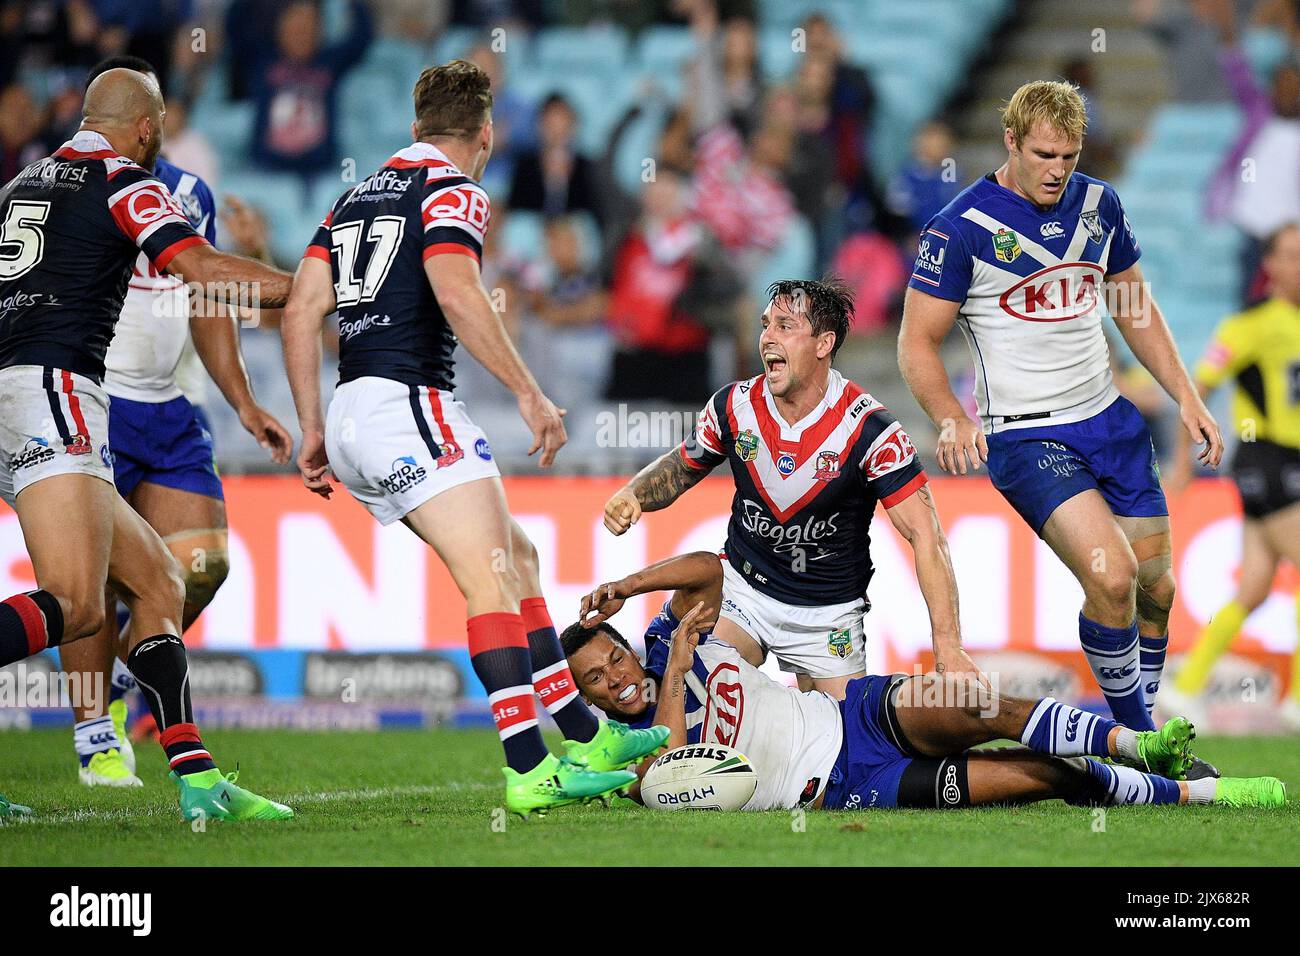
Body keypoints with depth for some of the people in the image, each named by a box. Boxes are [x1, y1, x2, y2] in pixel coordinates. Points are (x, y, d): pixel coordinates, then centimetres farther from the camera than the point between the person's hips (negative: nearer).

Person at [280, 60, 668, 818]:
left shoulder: (357, 198, 20)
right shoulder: (453, 192, -4)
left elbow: (300, 313, 14)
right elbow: (457, 294, -21)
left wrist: (314, 431, 15)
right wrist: (529, 392, -19)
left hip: (353, 415, 9)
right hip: (408, 404, -9)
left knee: (519, 558, 15)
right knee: (494, 584, -12)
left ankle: (588, 738, 15)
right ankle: (533, 771, -21)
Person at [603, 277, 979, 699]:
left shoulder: (867, 427, -19)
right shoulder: (734, 406, -8)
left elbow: (925, 534, -21)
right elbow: (680, 468, 12)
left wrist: (947, 647, -30)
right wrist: (632, 495, -12)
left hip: (828, 615, -1)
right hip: (742, 592, 1)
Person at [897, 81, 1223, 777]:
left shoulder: (1097, 204, 6)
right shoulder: (962, 227, -12)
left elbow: (1134, 308, 19)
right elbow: (917, 342, -9)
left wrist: (1185, 396, 10)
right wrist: (951, 419, -25)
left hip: (1108, 420, 6)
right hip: (1024, 435, -6)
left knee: (1155, 587, 6)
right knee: (1111, 575, -23)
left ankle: (1143, 730, 27)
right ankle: (1134, 734, -5)